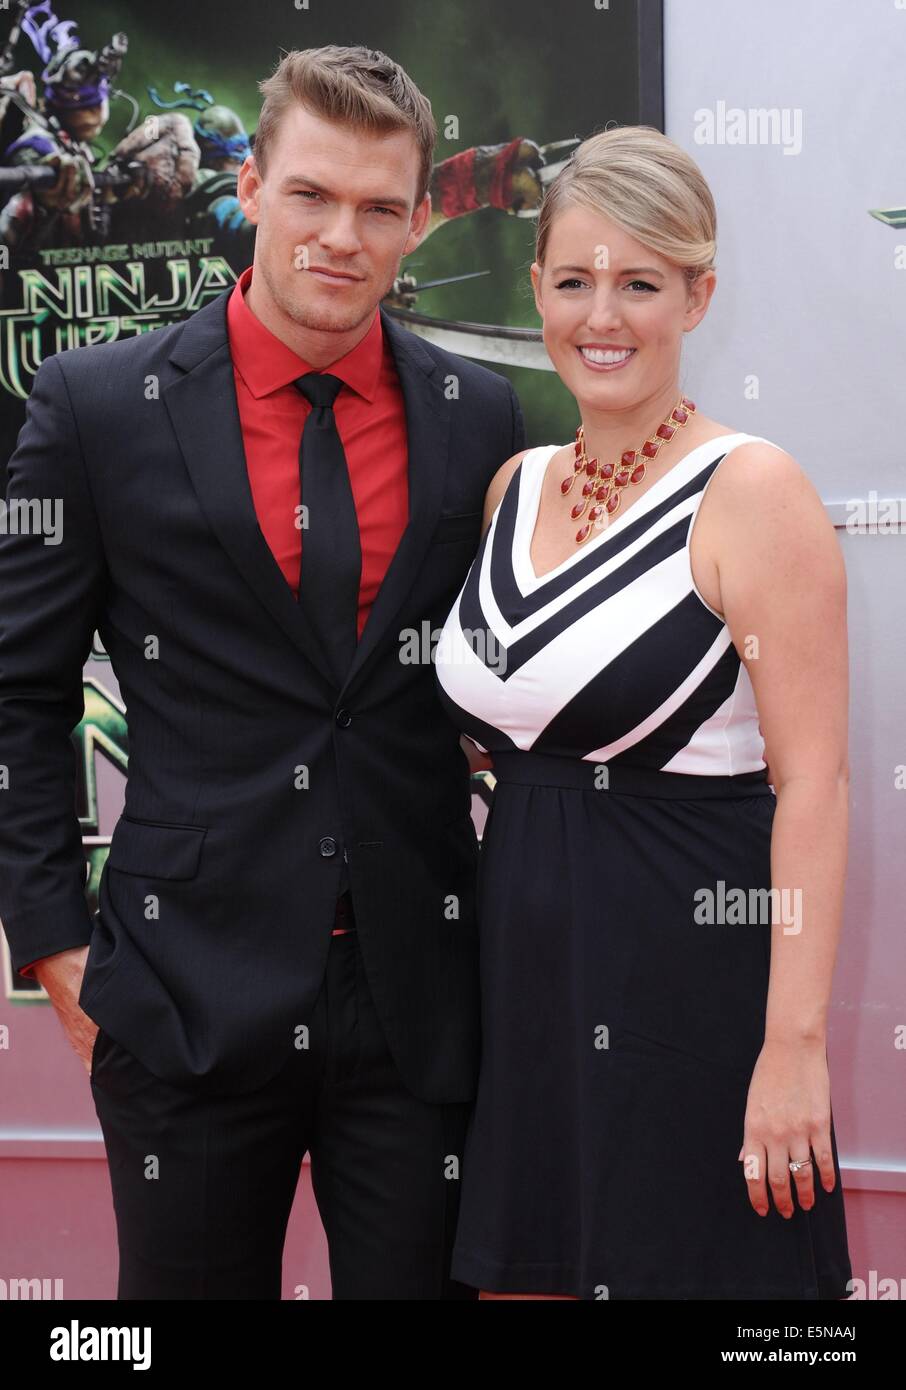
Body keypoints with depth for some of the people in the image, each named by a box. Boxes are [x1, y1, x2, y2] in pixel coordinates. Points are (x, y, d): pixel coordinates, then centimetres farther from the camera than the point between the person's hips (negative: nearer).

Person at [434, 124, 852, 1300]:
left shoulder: (753, 492, -11)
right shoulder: (517, 485, 9)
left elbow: (813, 781, -15)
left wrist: (794, 1044, -20)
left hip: (688, 970, -6)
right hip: (526, 971, 6)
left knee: (685, 1262, 4)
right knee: (519, 1271, 13)